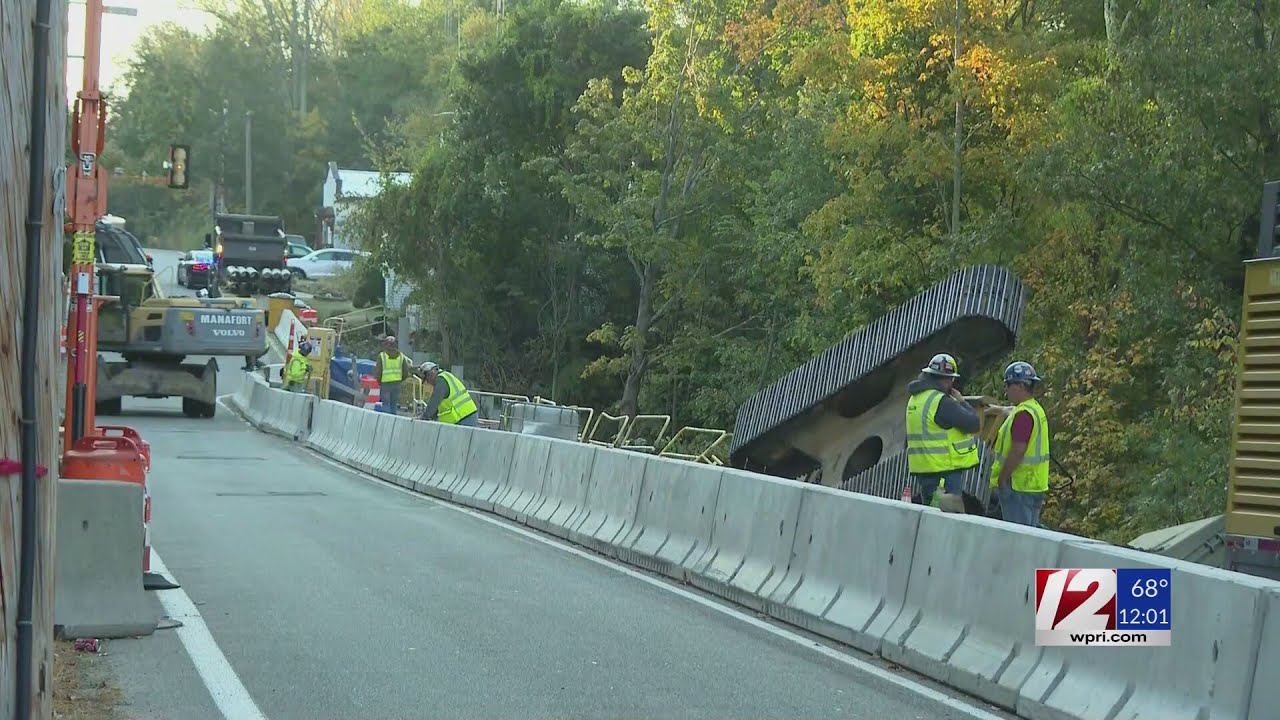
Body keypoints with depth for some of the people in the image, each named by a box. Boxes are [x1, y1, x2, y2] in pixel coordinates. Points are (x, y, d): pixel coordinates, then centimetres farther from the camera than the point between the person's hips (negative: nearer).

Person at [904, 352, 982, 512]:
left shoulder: (916, 398, 13)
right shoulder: (941, 402, -17)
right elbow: (973, 424, -16)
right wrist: (962, 402, 0)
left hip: (923, 468, 9)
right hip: (945, 469, -9)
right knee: (949, 512, -7)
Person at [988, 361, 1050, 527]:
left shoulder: (1024, 413, -18)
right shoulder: (1036, 409, 15)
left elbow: (1017, 451, -23)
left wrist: (1001, 480, -15)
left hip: (1019, 486, -10)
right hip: (1033, 486, 10)